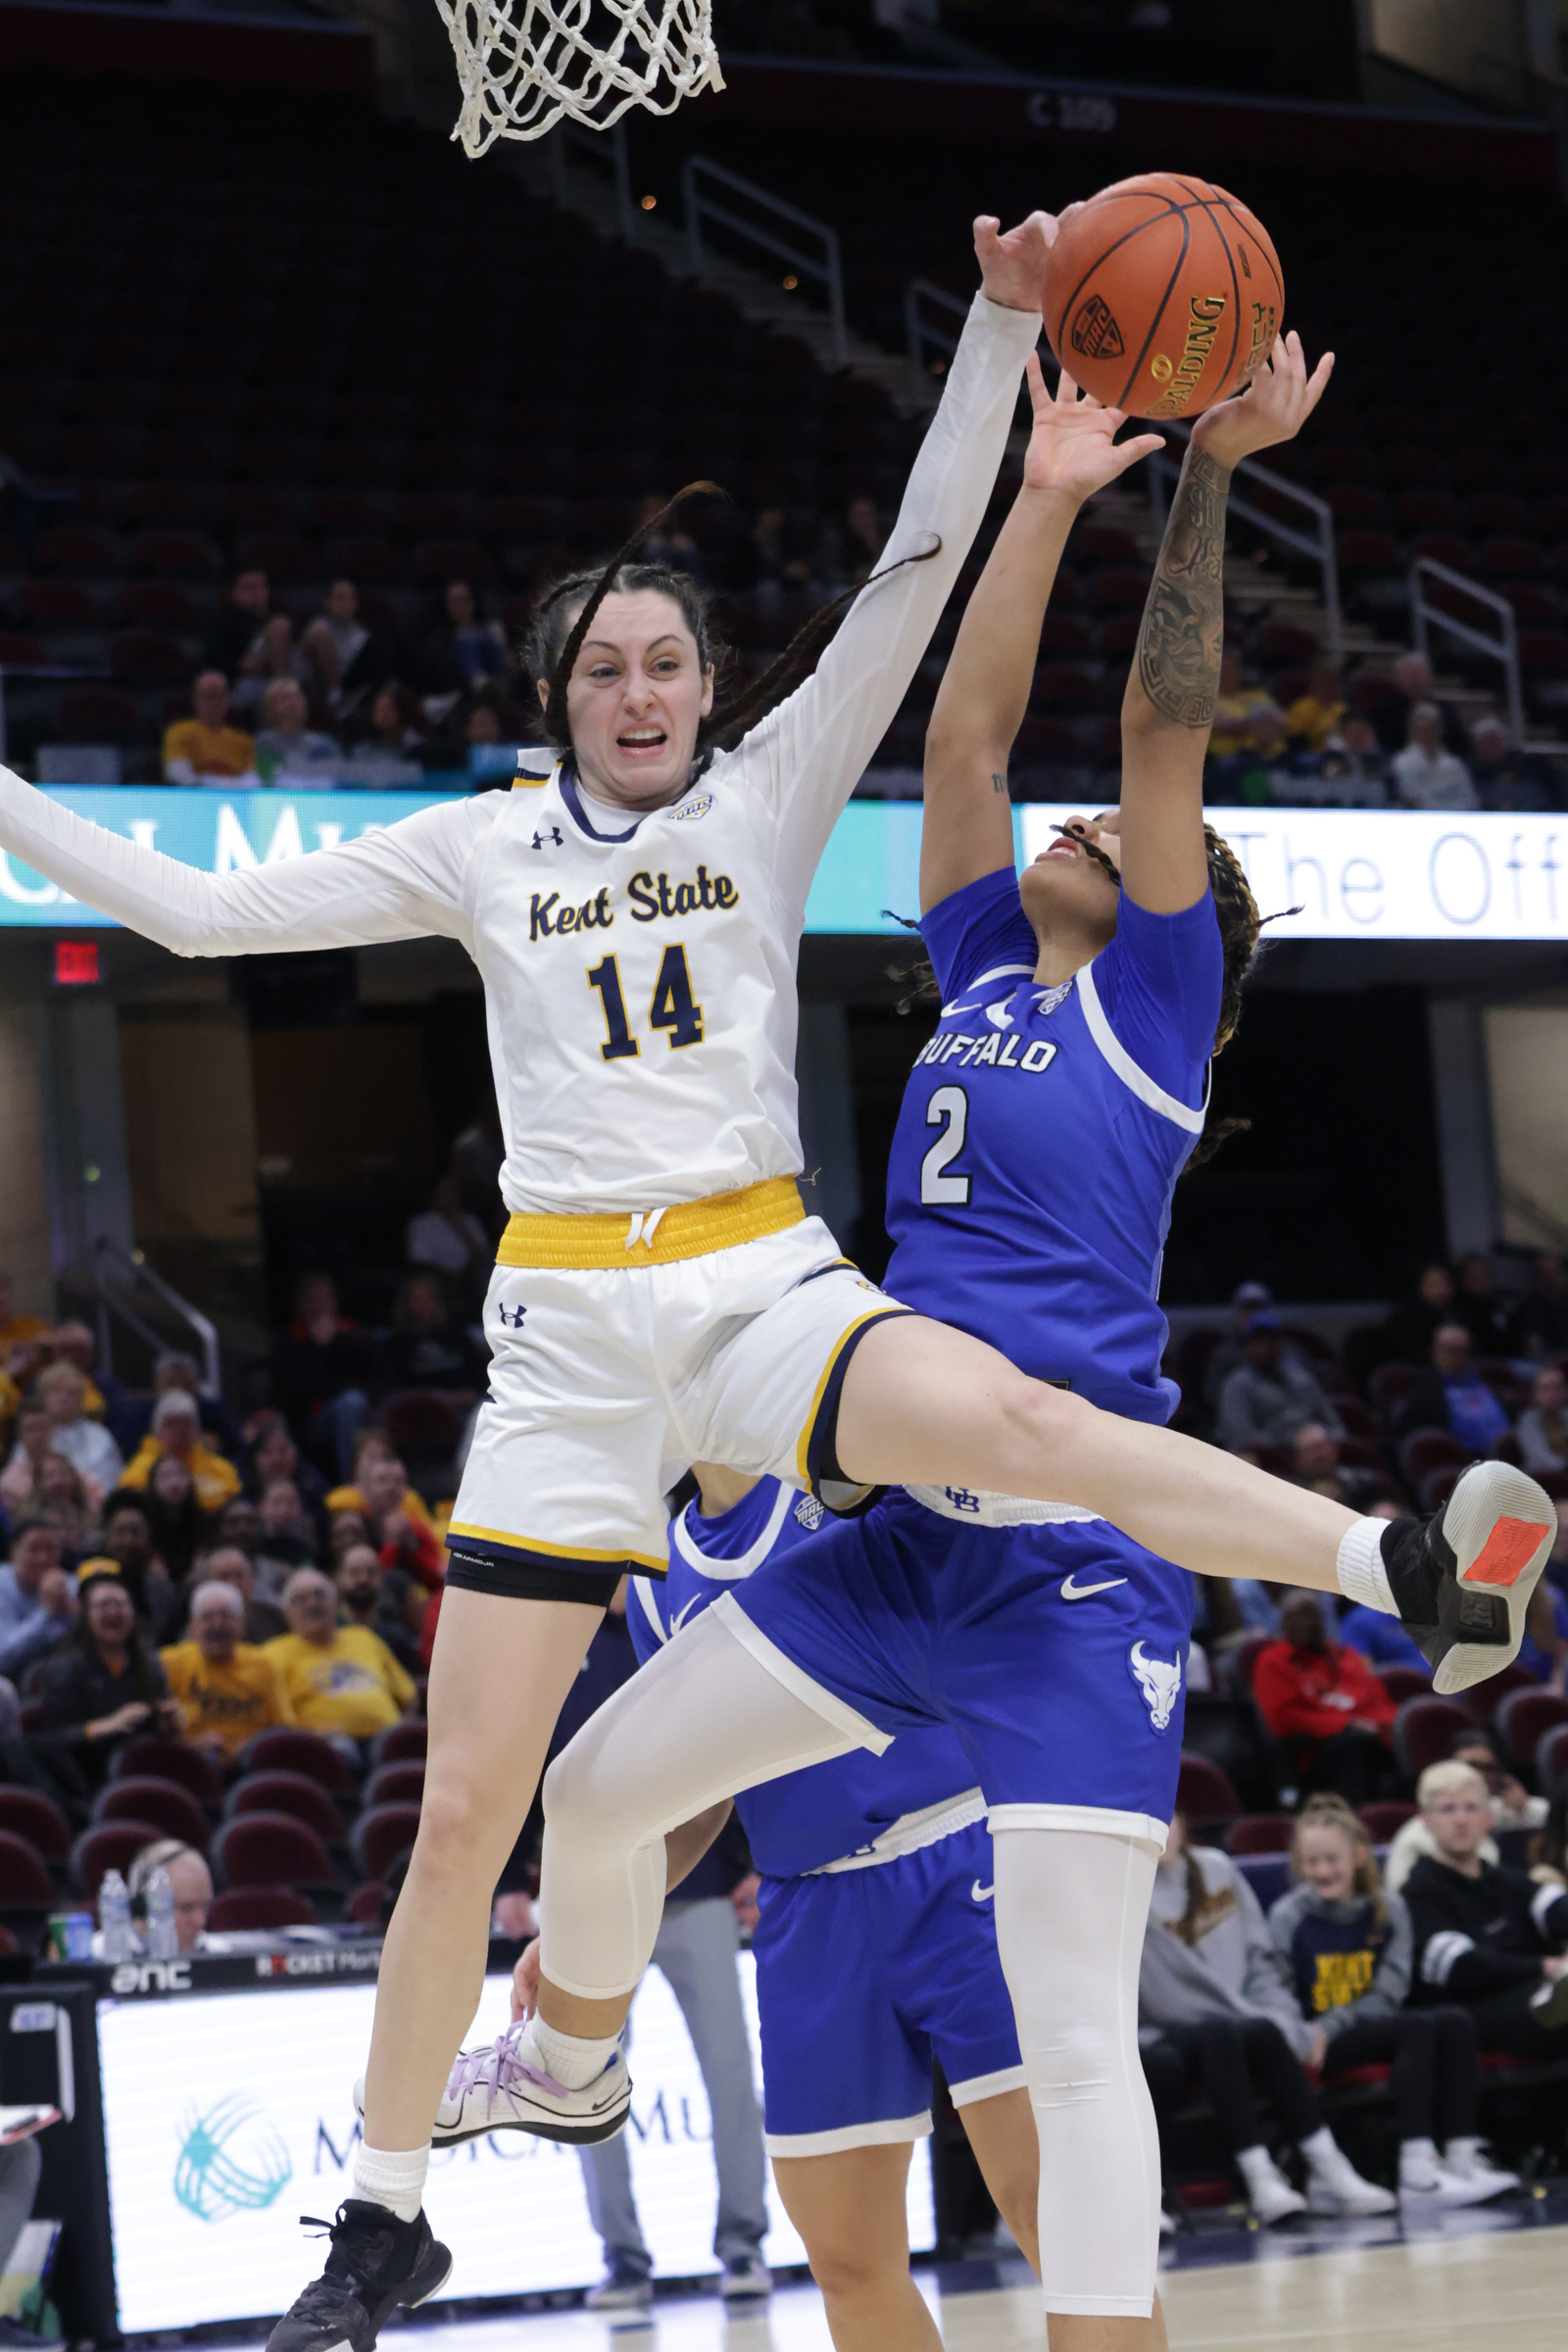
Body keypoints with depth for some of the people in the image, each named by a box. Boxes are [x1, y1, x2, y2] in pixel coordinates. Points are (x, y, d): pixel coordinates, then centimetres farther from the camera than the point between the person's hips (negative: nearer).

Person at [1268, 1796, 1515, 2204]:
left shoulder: (1388, 1909, 6)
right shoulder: (1288, 1917, -2)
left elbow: (1389, 1994, -2)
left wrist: (1331, 2028, -17)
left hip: (1367, 2028, 5)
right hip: (1317, 2045, -5)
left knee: (1456, 2023, -22)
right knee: (1417, 2029, -30)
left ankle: (1462, 2157, -30)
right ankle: (1416, 2170, -41)